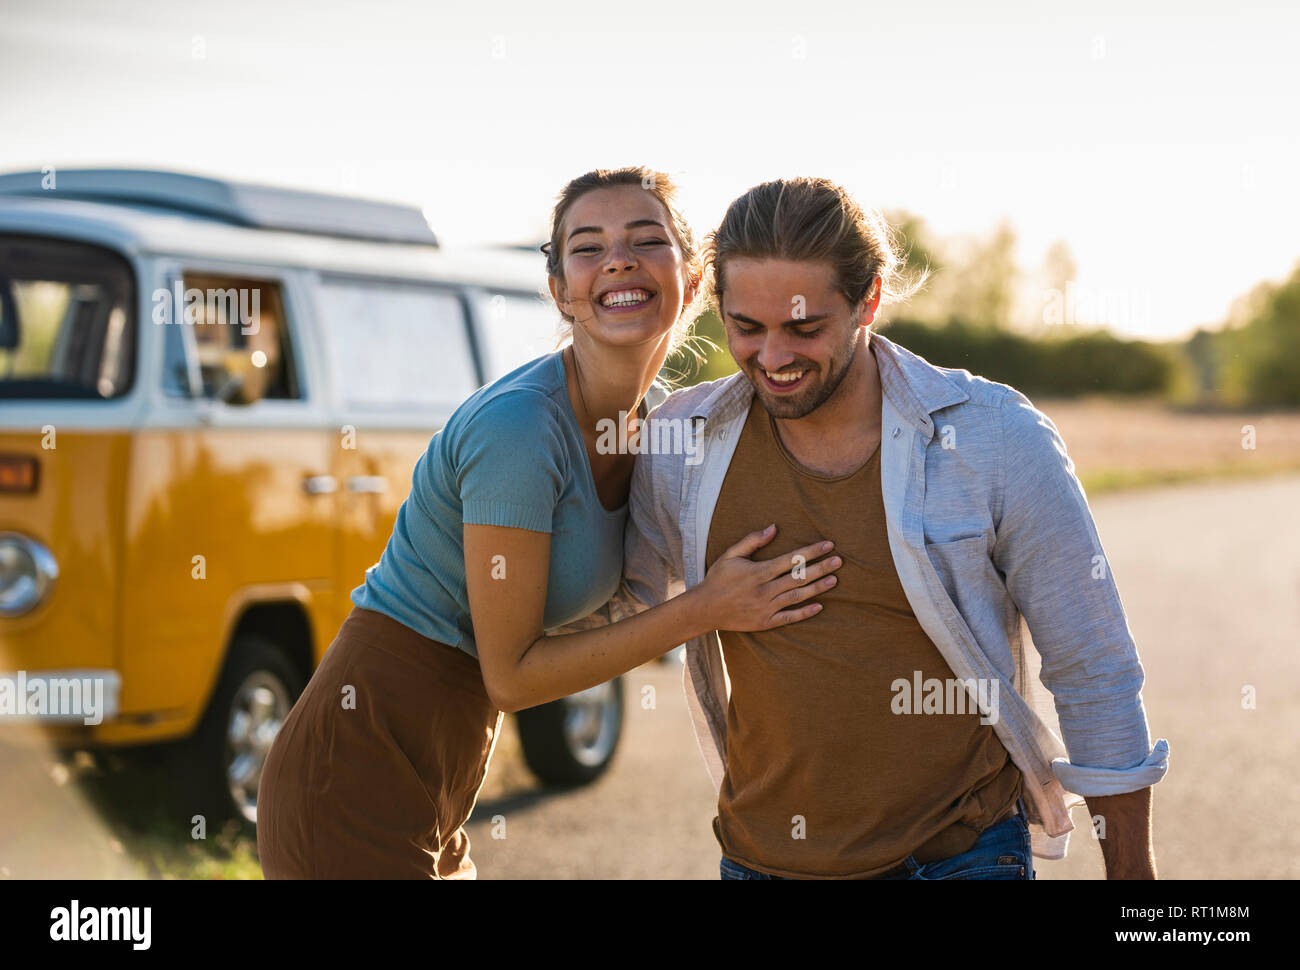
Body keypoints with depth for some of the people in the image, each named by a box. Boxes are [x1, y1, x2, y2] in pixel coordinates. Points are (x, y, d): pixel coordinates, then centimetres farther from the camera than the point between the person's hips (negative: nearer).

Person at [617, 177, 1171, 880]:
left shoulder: (1000, 441, -12)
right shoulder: (681, 443, -4)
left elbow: (1096, 679, -5)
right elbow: (627, 607, 17)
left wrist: (1132, 874, -2)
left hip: (961, 855, -3)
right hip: (759, 855, 3)